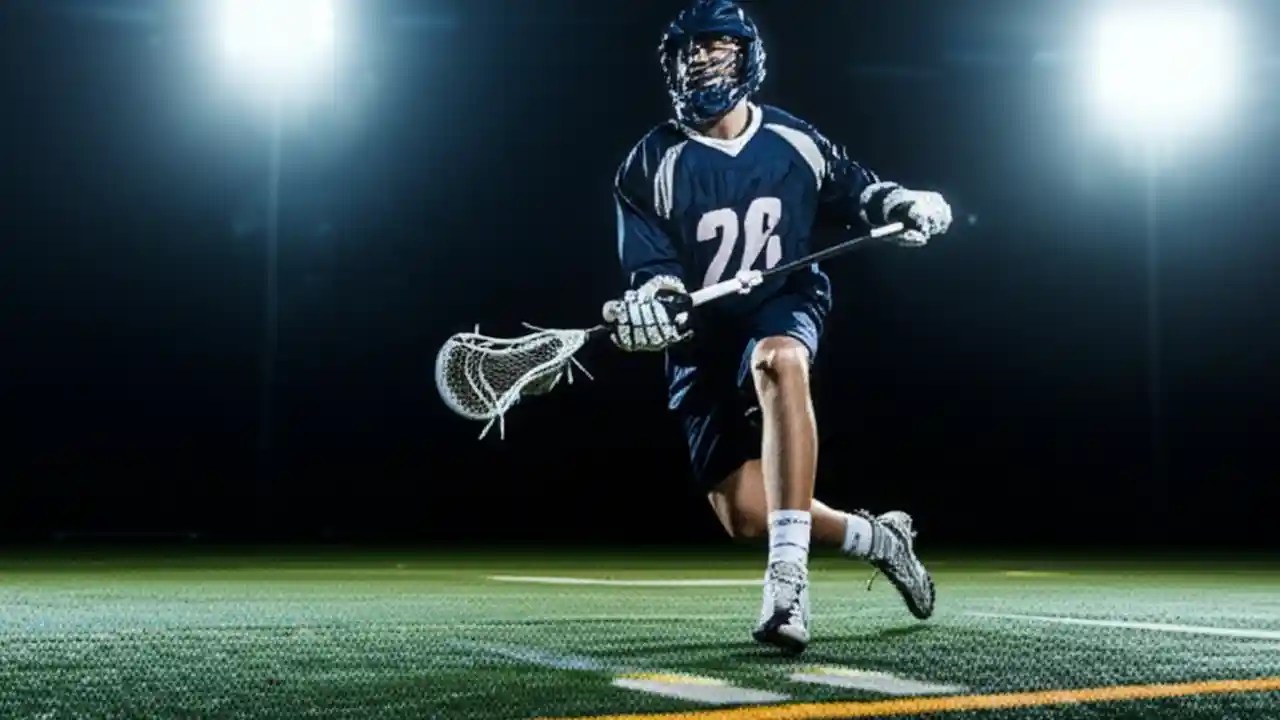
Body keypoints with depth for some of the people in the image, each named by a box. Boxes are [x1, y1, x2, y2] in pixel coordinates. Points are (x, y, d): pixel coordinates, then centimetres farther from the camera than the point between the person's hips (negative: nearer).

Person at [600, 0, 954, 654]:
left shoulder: (794, 142, 0)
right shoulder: (651, 164, -7)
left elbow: (854, 192, 15)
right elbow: (652, 270, -10)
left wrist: (906, 205, -7)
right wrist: (648, 305, -33)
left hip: (785, 306, -1)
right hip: (702, 337, 1)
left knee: (776, 361, -40)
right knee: (744, 515, -8)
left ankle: (787, 575, -43)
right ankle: (876, 537, 20)